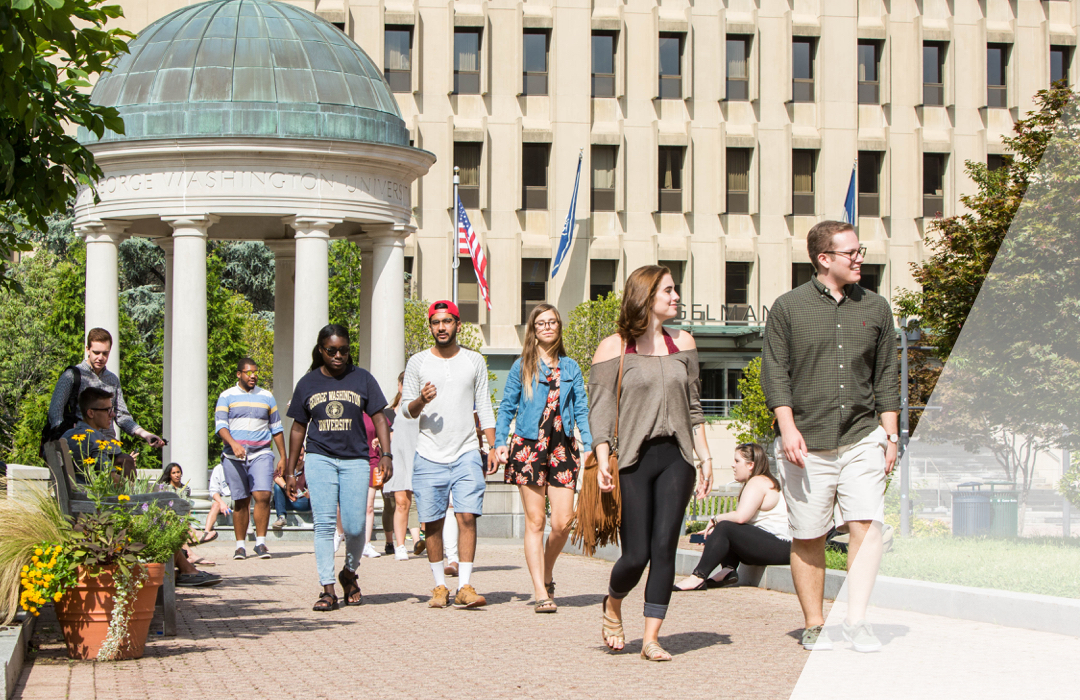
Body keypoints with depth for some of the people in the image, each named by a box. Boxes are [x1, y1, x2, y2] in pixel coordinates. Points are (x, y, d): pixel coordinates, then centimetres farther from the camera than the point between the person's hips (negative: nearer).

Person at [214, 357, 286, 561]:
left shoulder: (266, 397, 14)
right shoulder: (227, 396, 6)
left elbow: (276, 429, 19)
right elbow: (220, 425, -5)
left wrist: (282, 456, 14)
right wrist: (233, 444, -22)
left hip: (261, 454, 1)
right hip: (234, 457, -1)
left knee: (262, 496, -15)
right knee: (241, 501, 0)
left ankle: (260, 542, -7)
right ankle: (240, 545, 9)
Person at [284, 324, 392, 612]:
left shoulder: (362, 379, 7)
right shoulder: (308, 383, 9)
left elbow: (378, 418, 7)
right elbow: (298, 428, 15)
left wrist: (386, 454, -6)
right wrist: (291, 471, 13)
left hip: (355, 460, 0)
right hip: (319, 458, 0)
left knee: (354, 526, -6)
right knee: (323, 523, -10)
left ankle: (349, 573, 22)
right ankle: (328, 589, -8)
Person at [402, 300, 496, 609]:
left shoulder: (474, 361, 9)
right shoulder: (418, 362, 6)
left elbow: (484, 408, 11)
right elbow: (407, 408, 7)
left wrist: (494, 448, 4)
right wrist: (421, 401, -16)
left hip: (466, 453, 0)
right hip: (429, 456, 0)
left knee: (467, 516, -12)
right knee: (432, 523, 1)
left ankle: (465, 587, -12)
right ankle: (439, 586, 12)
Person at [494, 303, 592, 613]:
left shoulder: (570, 367, 12)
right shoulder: (522, 366, 6)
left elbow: (581, 410, 12)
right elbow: (506, 407, 9)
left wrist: (589, 445, 3)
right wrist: (500, 442, -1)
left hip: (562, 448, 2)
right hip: (529, 447, -2)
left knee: (563, 521, -7)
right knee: (535, 521, -3)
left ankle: (546, 575, 20)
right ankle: (541, 593, -1)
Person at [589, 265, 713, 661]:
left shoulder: (683, 344, 13)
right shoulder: (613, 348, 0)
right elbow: (599, 411, -3)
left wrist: (705, 457, 13)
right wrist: (603, 462, -14)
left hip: (676, 458, 4)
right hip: (633, 460, -4)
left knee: (664, 549, -3)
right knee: (636, 555, -4)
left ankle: (651, 639, 3)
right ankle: (612, 604, 28)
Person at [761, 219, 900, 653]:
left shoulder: (875, 308, 12)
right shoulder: (788, 309, 3)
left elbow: (886, 377, 14)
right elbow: (775, 374, 0)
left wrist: (890, 434, 8)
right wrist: (788, 428, -10)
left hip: (862, 438, 2)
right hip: (807, 444, -2)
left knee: (867, 527, -13)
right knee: (808, 539, 3)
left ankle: (856, 620, -8)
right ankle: (814, 626, 14)